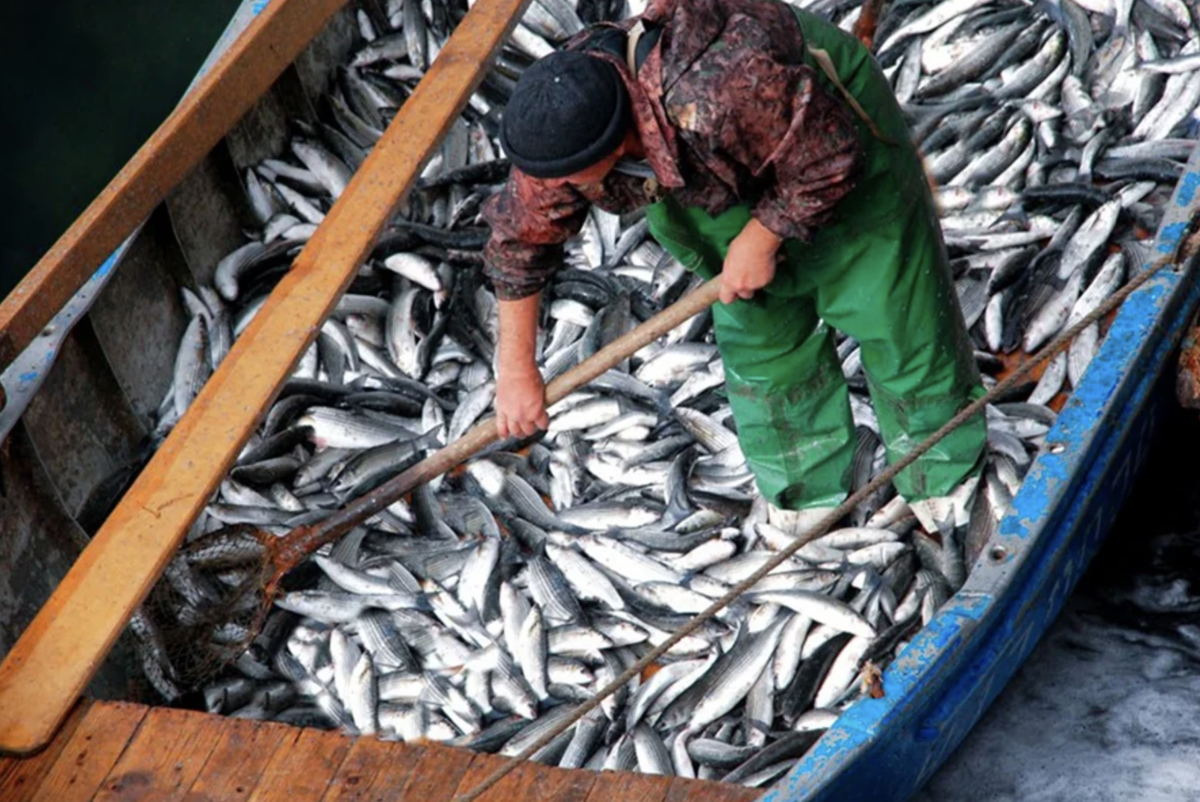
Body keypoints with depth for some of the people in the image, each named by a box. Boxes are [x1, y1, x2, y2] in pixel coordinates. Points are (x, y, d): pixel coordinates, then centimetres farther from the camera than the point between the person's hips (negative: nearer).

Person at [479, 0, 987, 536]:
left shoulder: (722, 93, -47)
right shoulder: (564, 118, -26)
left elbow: (829, 160, -30)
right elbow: (520, 237, -10)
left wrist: (760, 238, -22)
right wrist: (516, 369, -7)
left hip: (832, 121, -5)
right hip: (727, 172, 5)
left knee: (890, 308, 5)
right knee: (756, 325, 9)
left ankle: (940, 475, 26)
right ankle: (806, 488, 29)